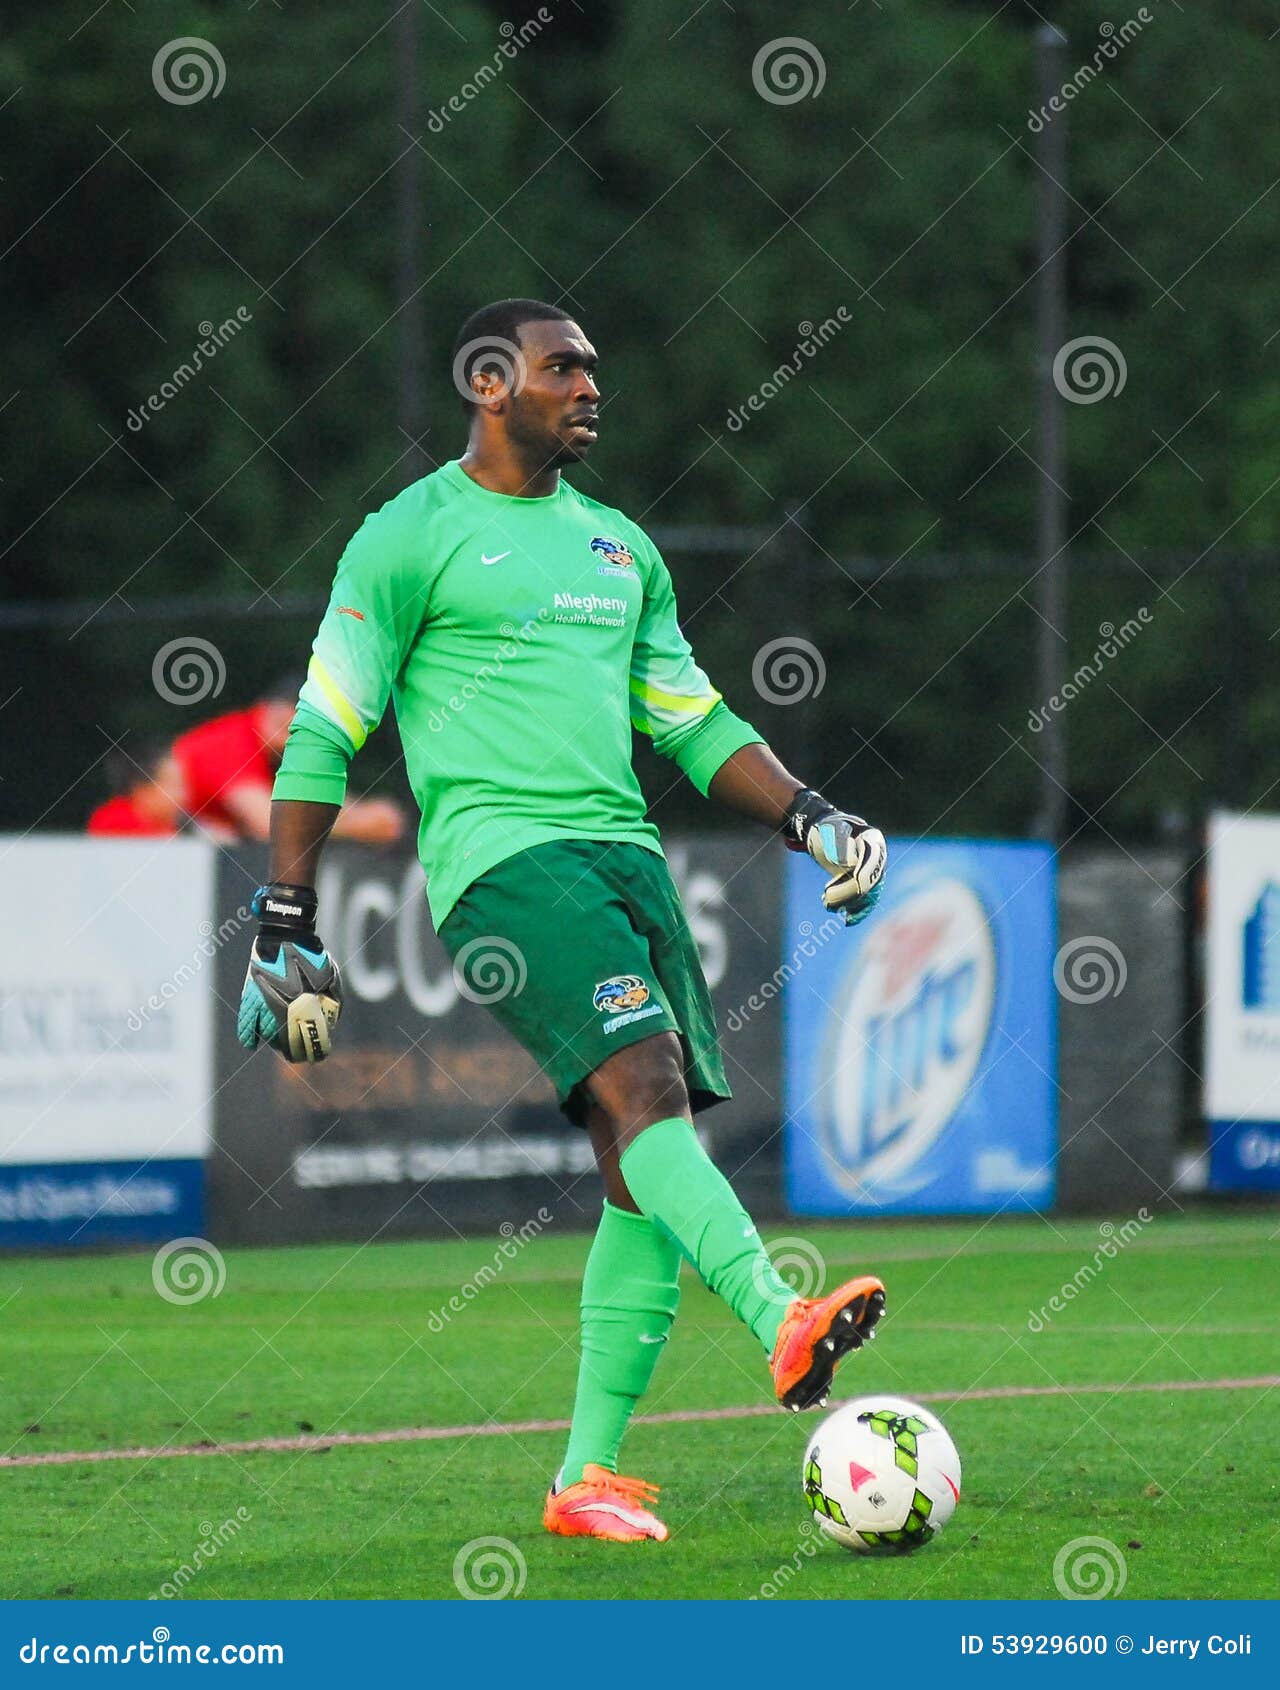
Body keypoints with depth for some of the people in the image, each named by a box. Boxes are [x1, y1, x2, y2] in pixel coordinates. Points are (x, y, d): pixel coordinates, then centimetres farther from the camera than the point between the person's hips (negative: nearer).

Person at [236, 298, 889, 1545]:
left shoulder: (618, 547, 23)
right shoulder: (410, 539, 3)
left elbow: (692, 722, 28)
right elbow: (323, 736, 2)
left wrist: (807, 816, 13)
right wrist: (285, 927, -2)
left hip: (622, 850, 7)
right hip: (497, 856, -7)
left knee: (649, 1158, -2)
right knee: (641, 1081, -26)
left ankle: (590, 1476, 2)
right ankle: (779, 1323, -43)